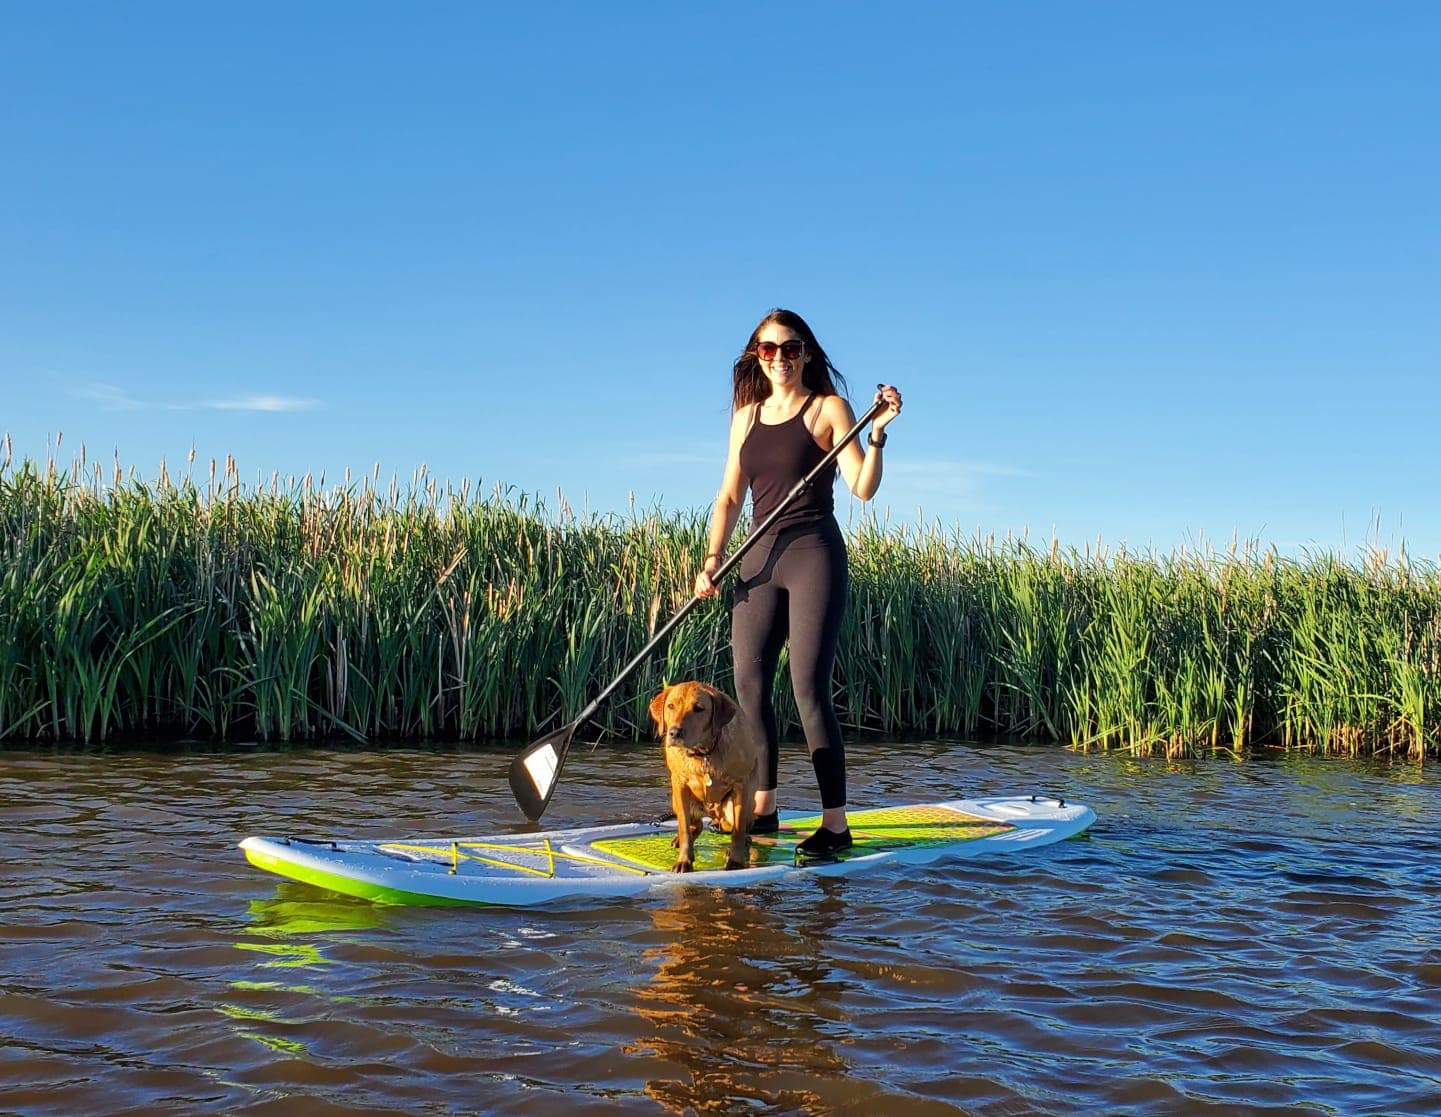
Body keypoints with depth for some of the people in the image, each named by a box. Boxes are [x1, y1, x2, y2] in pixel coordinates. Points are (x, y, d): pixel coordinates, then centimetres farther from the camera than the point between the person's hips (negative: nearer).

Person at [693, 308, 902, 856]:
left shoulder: (828, 408, 0)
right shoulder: (747, 414, 14)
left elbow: (863, 488, -7)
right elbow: (730, 496, 14)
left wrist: (877, 433, -21)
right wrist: (713, 559, 4)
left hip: (813, 554, -6)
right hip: (760, 558, 6)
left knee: (808, 686, -11)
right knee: (749, 683, 4)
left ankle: (835, 823, -7)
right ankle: (762, 808, 17)